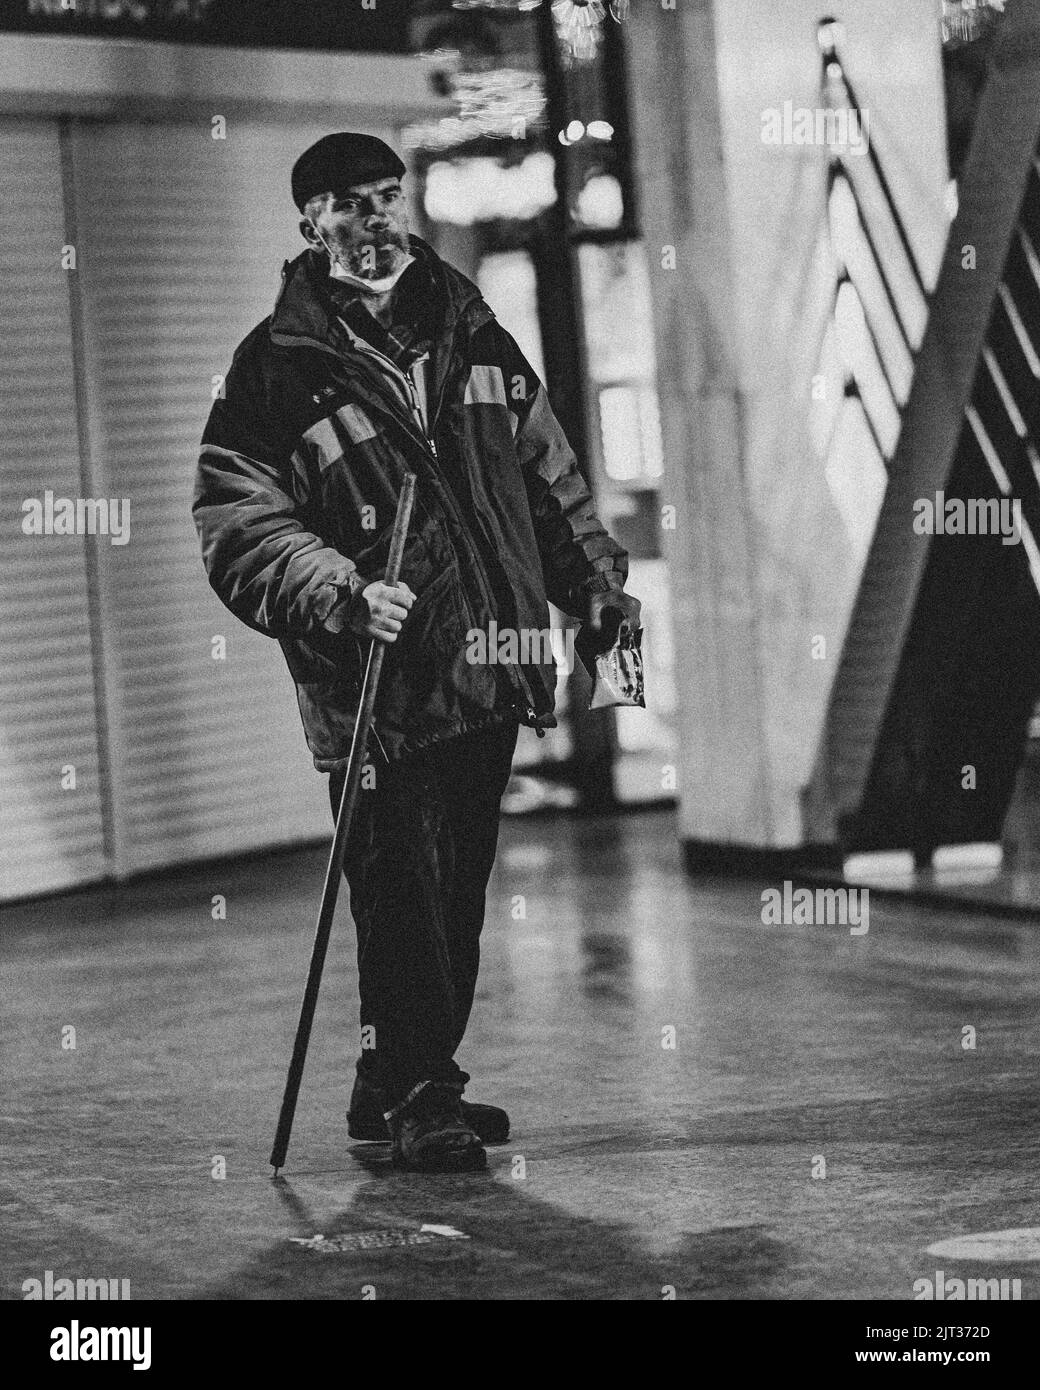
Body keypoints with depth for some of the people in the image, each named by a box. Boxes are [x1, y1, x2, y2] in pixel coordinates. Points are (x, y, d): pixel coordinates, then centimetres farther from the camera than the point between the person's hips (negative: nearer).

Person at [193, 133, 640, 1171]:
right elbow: (237, 528, -11)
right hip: (376, 685, -6)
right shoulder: (277, 368, -5)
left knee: (460, 885, 12)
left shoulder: (470, 333, 13)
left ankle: (404, 1084, 24)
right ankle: (415, 1097, 2)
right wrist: (339, 595, -23)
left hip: (490, 668, 6)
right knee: (402, 887, -8)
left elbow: (546, 471, 23)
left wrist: (597, 581, 18)